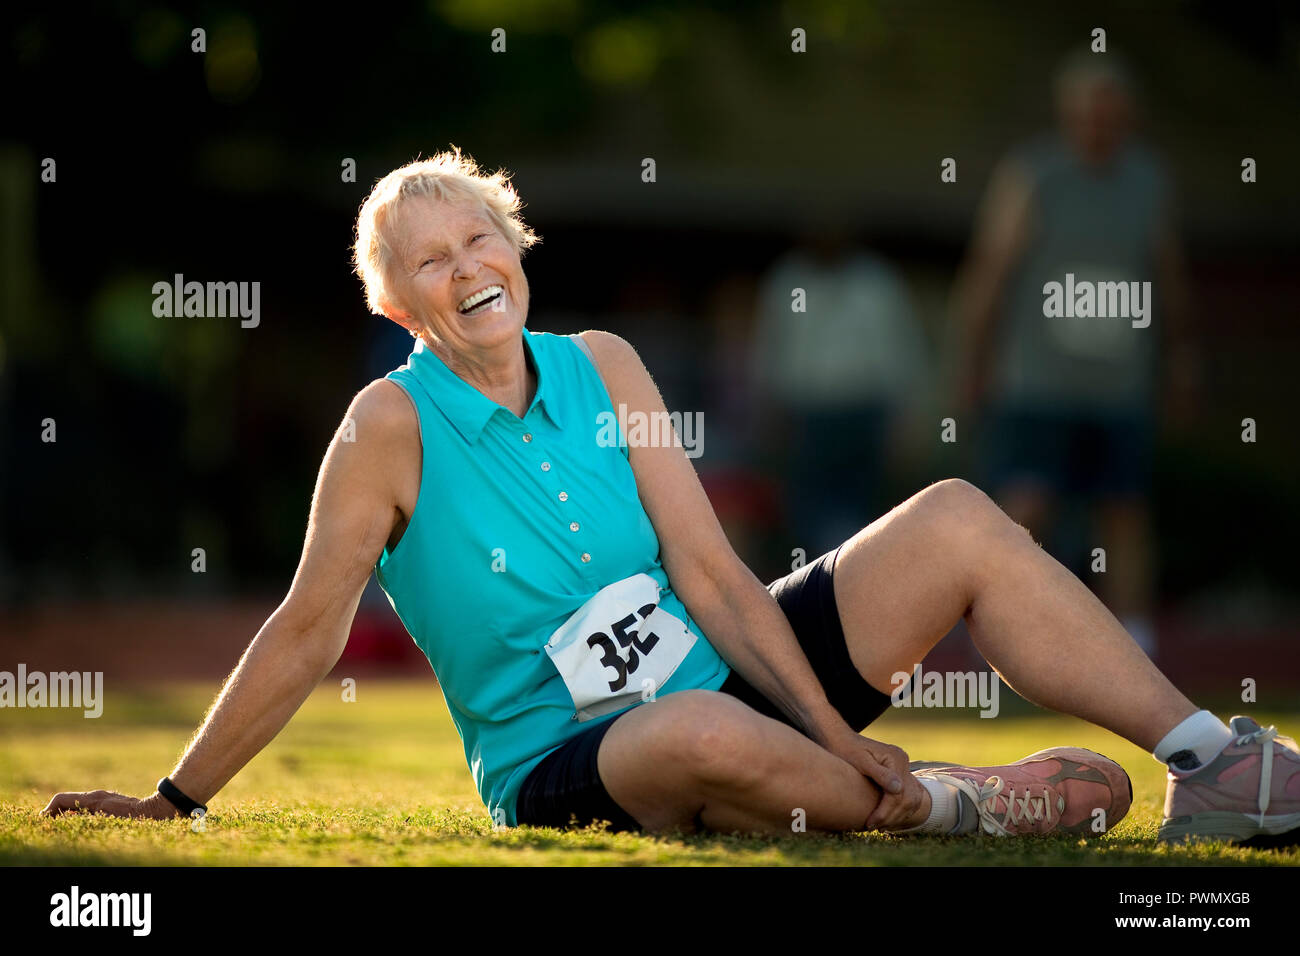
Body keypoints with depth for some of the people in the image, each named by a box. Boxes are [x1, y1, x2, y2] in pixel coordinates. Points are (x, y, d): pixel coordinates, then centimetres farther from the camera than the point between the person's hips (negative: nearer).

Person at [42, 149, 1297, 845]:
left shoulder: (601, 366, 4)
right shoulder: (392, 424, -10)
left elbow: (712, 575, -1)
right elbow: (307, 633, -7)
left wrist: (837, 731, -11)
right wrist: (173, 801, -8)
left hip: (719, 679, 6)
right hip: (568, 765, -6)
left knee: (956, 522, -7)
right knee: (703, 735, -43)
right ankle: (961, 808, -18)